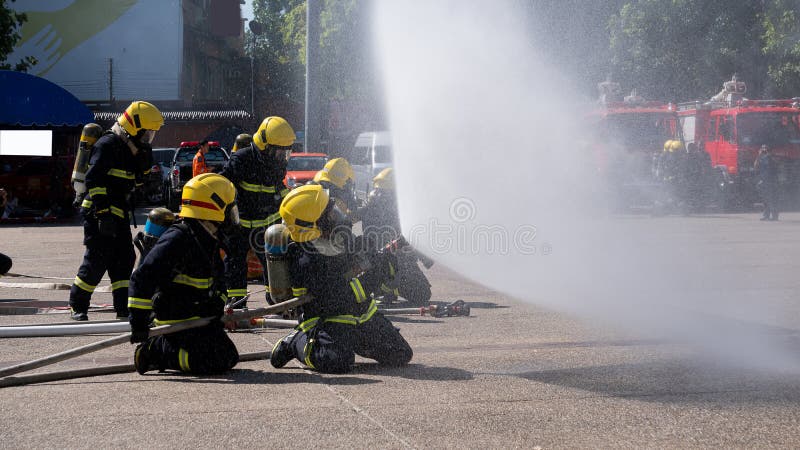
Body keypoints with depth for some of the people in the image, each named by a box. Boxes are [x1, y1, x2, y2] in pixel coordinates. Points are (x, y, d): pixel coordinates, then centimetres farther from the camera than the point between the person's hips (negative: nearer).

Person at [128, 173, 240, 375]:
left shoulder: (208, 241, 11)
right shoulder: (177, 239, -20)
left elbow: (218, 279, 26)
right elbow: (143, 277, -25)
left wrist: (217, 304, 5)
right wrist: (139, 322, -26)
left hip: (200, 317, 10)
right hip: (177, 320, -10)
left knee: (230, 357, 12)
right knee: (218, 362, -18)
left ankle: (162, 346, 12)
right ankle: (155, 352, -8)